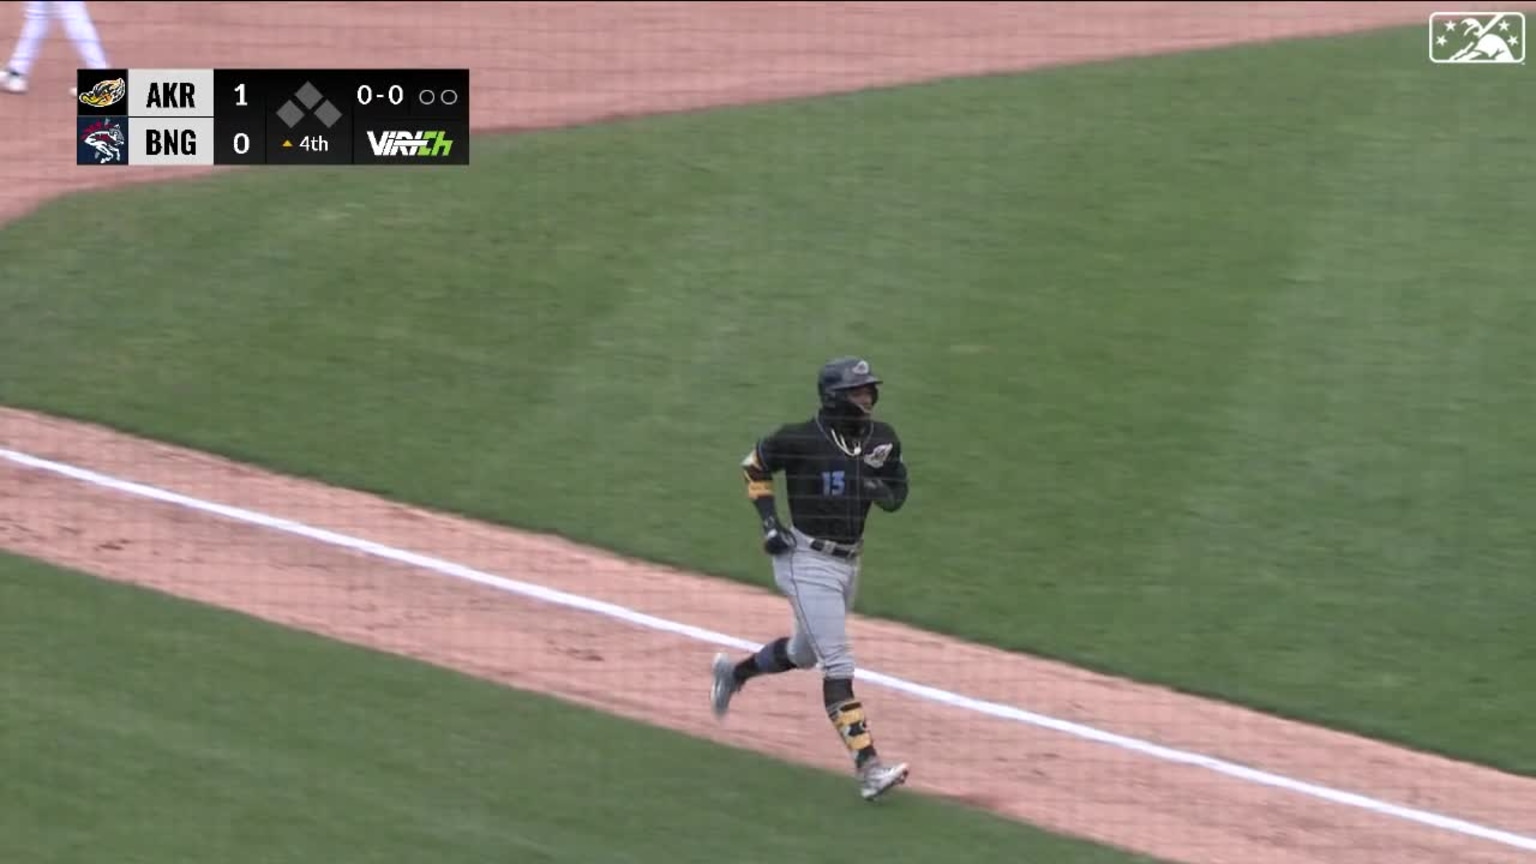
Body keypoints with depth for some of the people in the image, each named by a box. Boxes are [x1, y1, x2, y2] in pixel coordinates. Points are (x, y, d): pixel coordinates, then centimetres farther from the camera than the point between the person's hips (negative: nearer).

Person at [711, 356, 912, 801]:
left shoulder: (882, 439, -1)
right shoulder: (801, 439, -17)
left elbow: (898, 494, 10)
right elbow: (754, 465, 0)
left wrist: (881, 491, -14)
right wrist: (769, 522, -8)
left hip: (849, 560, 7)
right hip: (806, 560, -7)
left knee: (805, 653, 25)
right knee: (838, 665, -14)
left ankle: (734, 672, 53)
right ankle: (868, 768, -20)